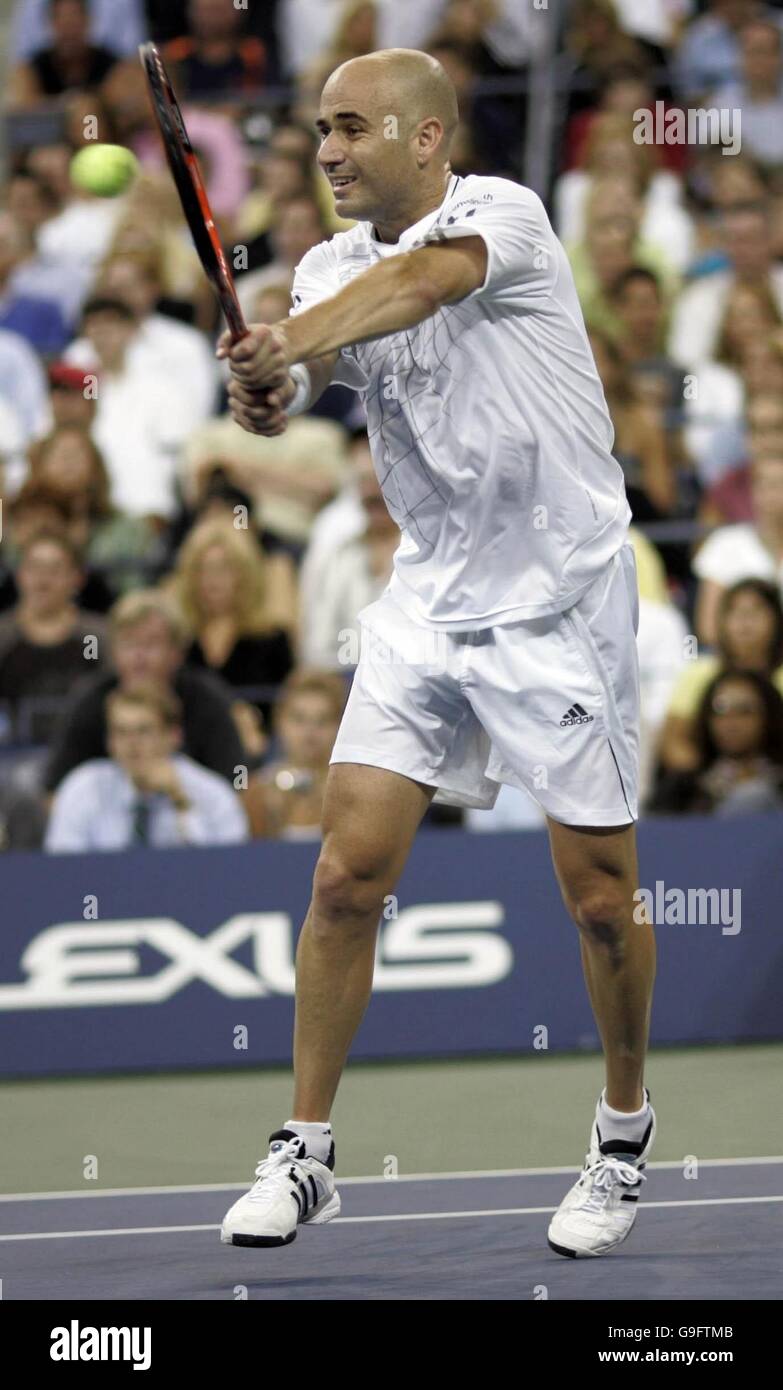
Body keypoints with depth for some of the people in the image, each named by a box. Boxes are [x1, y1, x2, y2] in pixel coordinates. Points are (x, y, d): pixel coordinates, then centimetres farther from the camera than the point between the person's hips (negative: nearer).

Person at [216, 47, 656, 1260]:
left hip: (558, 603, -5)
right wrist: (267, 391, -37)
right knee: (349, 872, -5)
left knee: (602, 898, 1)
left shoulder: (500, 213, -13)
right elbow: (294, 377, -12)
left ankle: (625, 1130, 23)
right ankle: (305, 1152, 4)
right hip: (426, 604, 5)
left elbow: (421, 277, -35)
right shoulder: (335, 265, 6)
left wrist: (289, 340, -52)